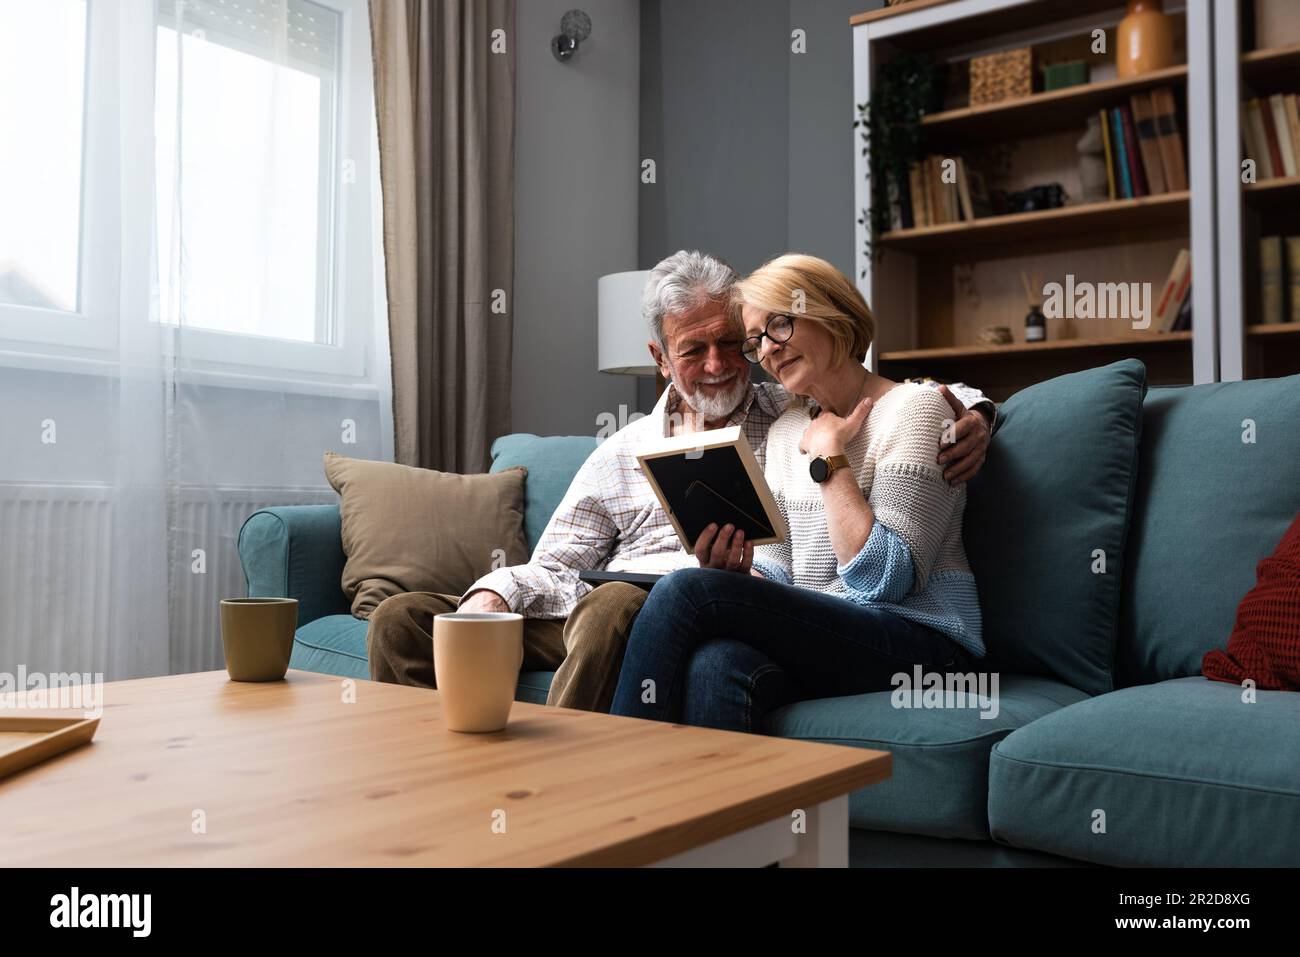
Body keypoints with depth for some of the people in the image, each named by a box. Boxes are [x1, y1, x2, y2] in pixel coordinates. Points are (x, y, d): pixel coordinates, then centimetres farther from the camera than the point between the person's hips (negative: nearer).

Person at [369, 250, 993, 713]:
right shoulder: (621, 454, 21)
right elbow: (552, 568, 16)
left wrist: (970, 413, -10)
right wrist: (494, 595, -7)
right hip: (591, 613, 5)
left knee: (614, 607, -41)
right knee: (403, 618, -9)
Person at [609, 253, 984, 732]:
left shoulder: (913, 408, -3)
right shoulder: (785, 427, 18)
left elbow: (883, 579, -13)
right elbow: (776, 569, 13)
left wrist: (830, 457, -10)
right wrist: (738, 576, -9)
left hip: (920, 640, -5)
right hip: (816, 634, 5)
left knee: (684, 591, -24)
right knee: (716, 666, -33)